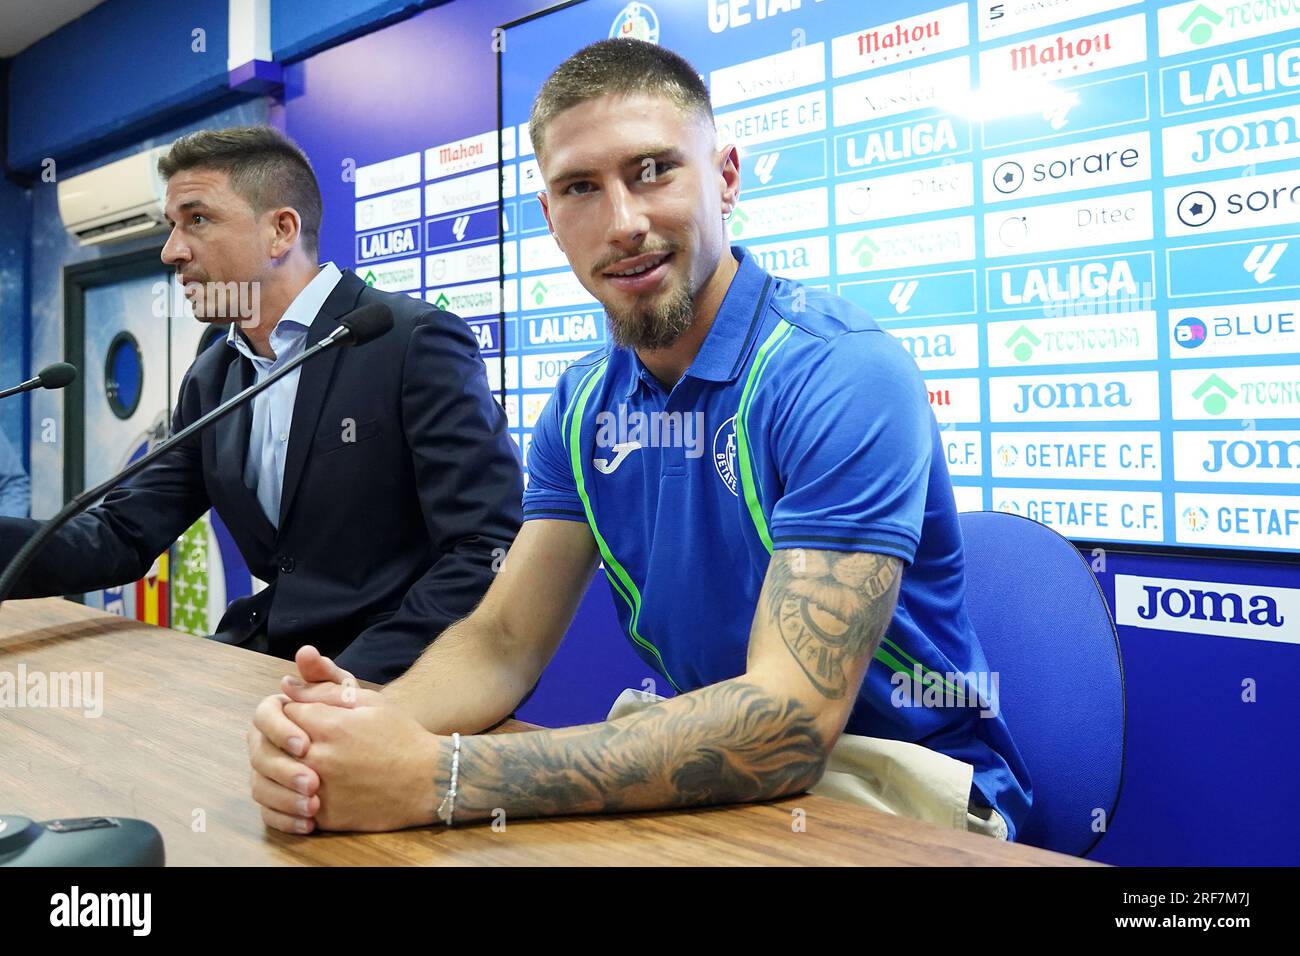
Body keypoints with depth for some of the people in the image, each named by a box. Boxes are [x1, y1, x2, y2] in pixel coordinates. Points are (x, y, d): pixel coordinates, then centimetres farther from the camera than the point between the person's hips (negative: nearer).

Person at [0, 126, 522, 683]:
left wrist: (352, 680, -25)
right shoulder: (211, 380, 11)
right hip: (265, 655, 7)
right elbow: (123, 537, 8)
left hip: (389, 674, -7)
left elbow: (490, 552, -18)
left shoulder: (419, 342, -12)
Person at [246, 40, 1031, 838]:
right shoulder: (583, 407, 1)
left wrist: (437, 779, -33)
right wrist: (374, 718, -25)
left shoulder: (845, 375, -22)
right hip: (702, 765, 5)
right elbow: (507, 638, -3)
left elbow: (788, 723, -29)